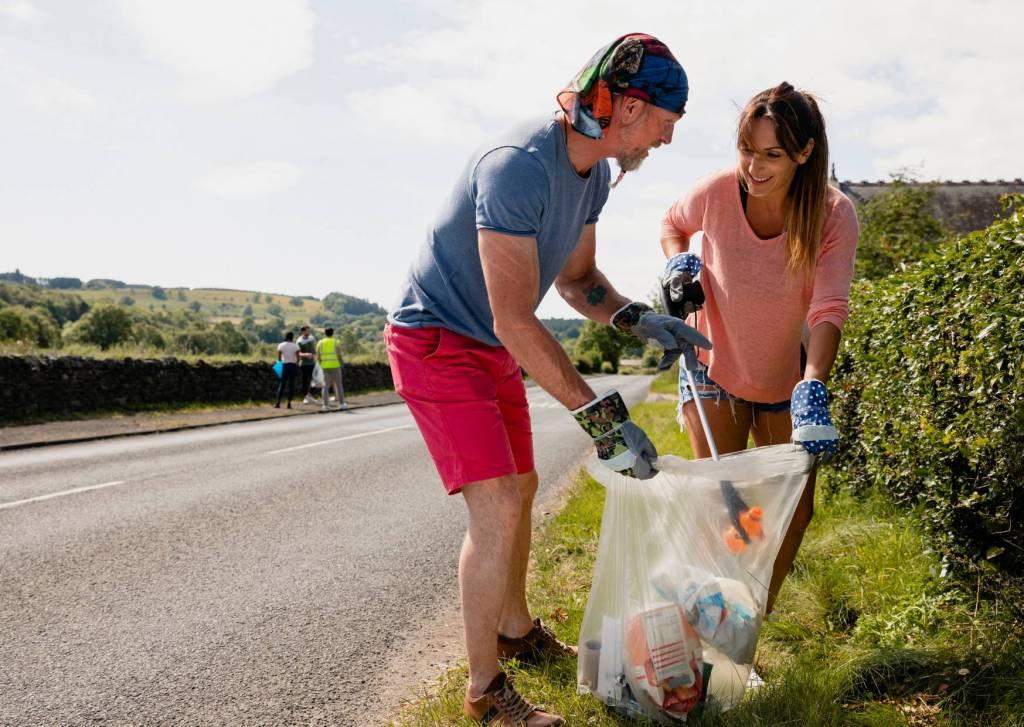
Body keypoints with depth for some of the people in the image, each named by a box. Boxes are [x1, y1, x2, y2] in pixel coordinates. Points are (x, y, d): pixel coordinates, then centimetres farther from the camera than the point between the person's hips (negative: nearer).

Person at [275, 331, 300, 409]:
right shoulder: (295, 346, -4)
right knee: (291, 385, 5)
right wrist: (297, 364, 11)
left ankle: (278, 403, -1)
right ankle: (289, 403, 1)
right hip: (293, 365, -1)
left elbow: (279, 357, -1)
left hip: (284, 365, 1)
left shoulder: (281, 345, -1)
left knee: (281, 384, 7)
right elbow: (298, 358, -5)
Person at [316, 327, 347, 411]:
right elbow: (339, 355, -8)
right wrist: (342, 364, 6)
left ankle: (325, 405, 0)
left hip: (325, 367, 3)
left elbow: (318, 356, 1)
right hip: (335, 366, -3)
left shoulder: (320, 343, 3)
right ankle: (341, 404, 5)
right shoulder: (335, 342, -5)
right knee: (338, 385, 4)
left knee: (326, 385, 5)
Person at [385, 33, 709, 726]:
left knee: (522, 489, 17)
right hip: (435, 339, -9)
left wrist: (640, 319, -7)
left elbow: (576, 277, 12)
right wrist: (602, 415, -32)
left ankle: (518, 630, 39)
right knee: (497, 507, -15)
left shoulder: (595, 172, -1)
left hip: (493, 348, 9)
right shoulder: (517, 166, -31)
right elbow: (517, 321, -33)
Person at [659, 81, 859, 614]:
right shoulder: (717, 193, -21)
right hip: (715, 367, -1)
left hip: (787, 375, 1)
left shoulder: (834, 216, -22)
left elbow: (828, 310, -31)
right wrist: (679, 265, -17)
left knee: (795, 504, 7)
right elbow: (672, 226, 3)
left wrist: (812, 389, -45)